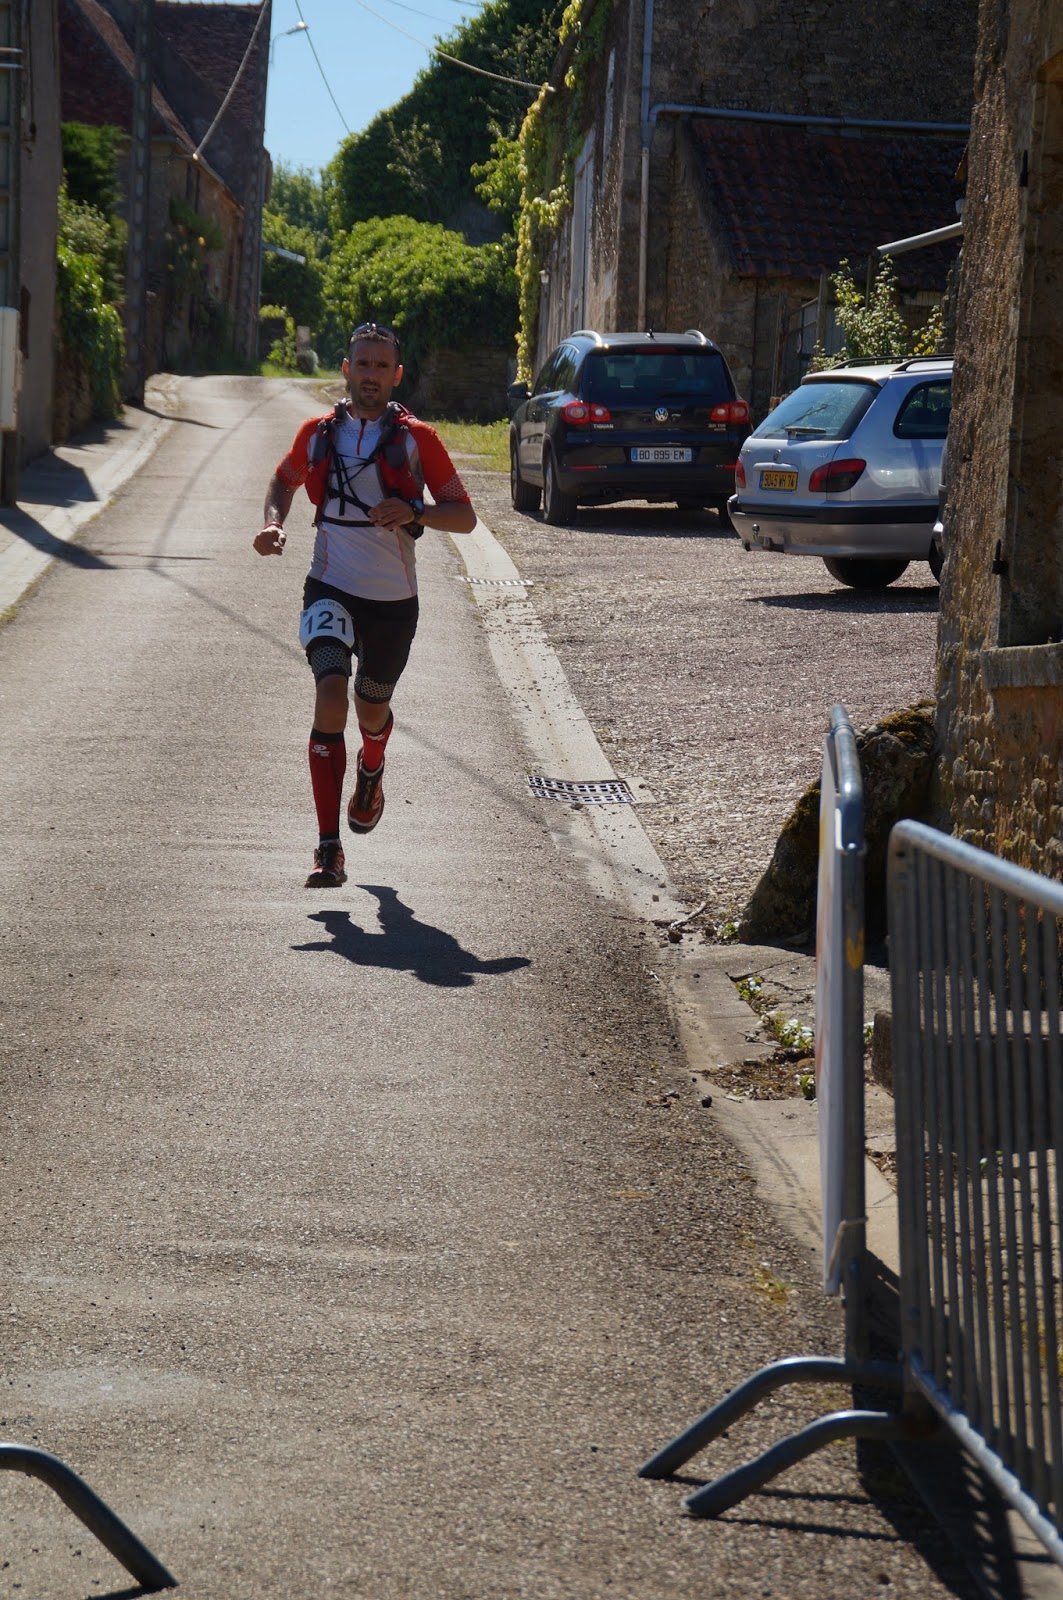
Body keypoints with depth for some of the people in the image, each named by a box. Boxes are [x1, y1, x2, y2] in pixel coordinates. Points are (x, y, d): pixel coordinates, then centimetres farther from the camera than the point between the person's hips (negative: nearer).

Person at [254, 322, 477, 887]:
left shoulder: (416, 438, -2)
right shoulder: (318, 432, 3)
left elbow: (464, 516, -2)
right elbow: (284, 481, 23)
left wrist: (415, 511, -22)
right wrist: (273, 523, 2)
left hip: (393, 599, 0)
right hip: (331, 588, 0)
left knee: (372, 710, 17)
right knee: (330, 697, -21)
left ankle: (370, 773, 58)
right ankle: (328, 850, -23)